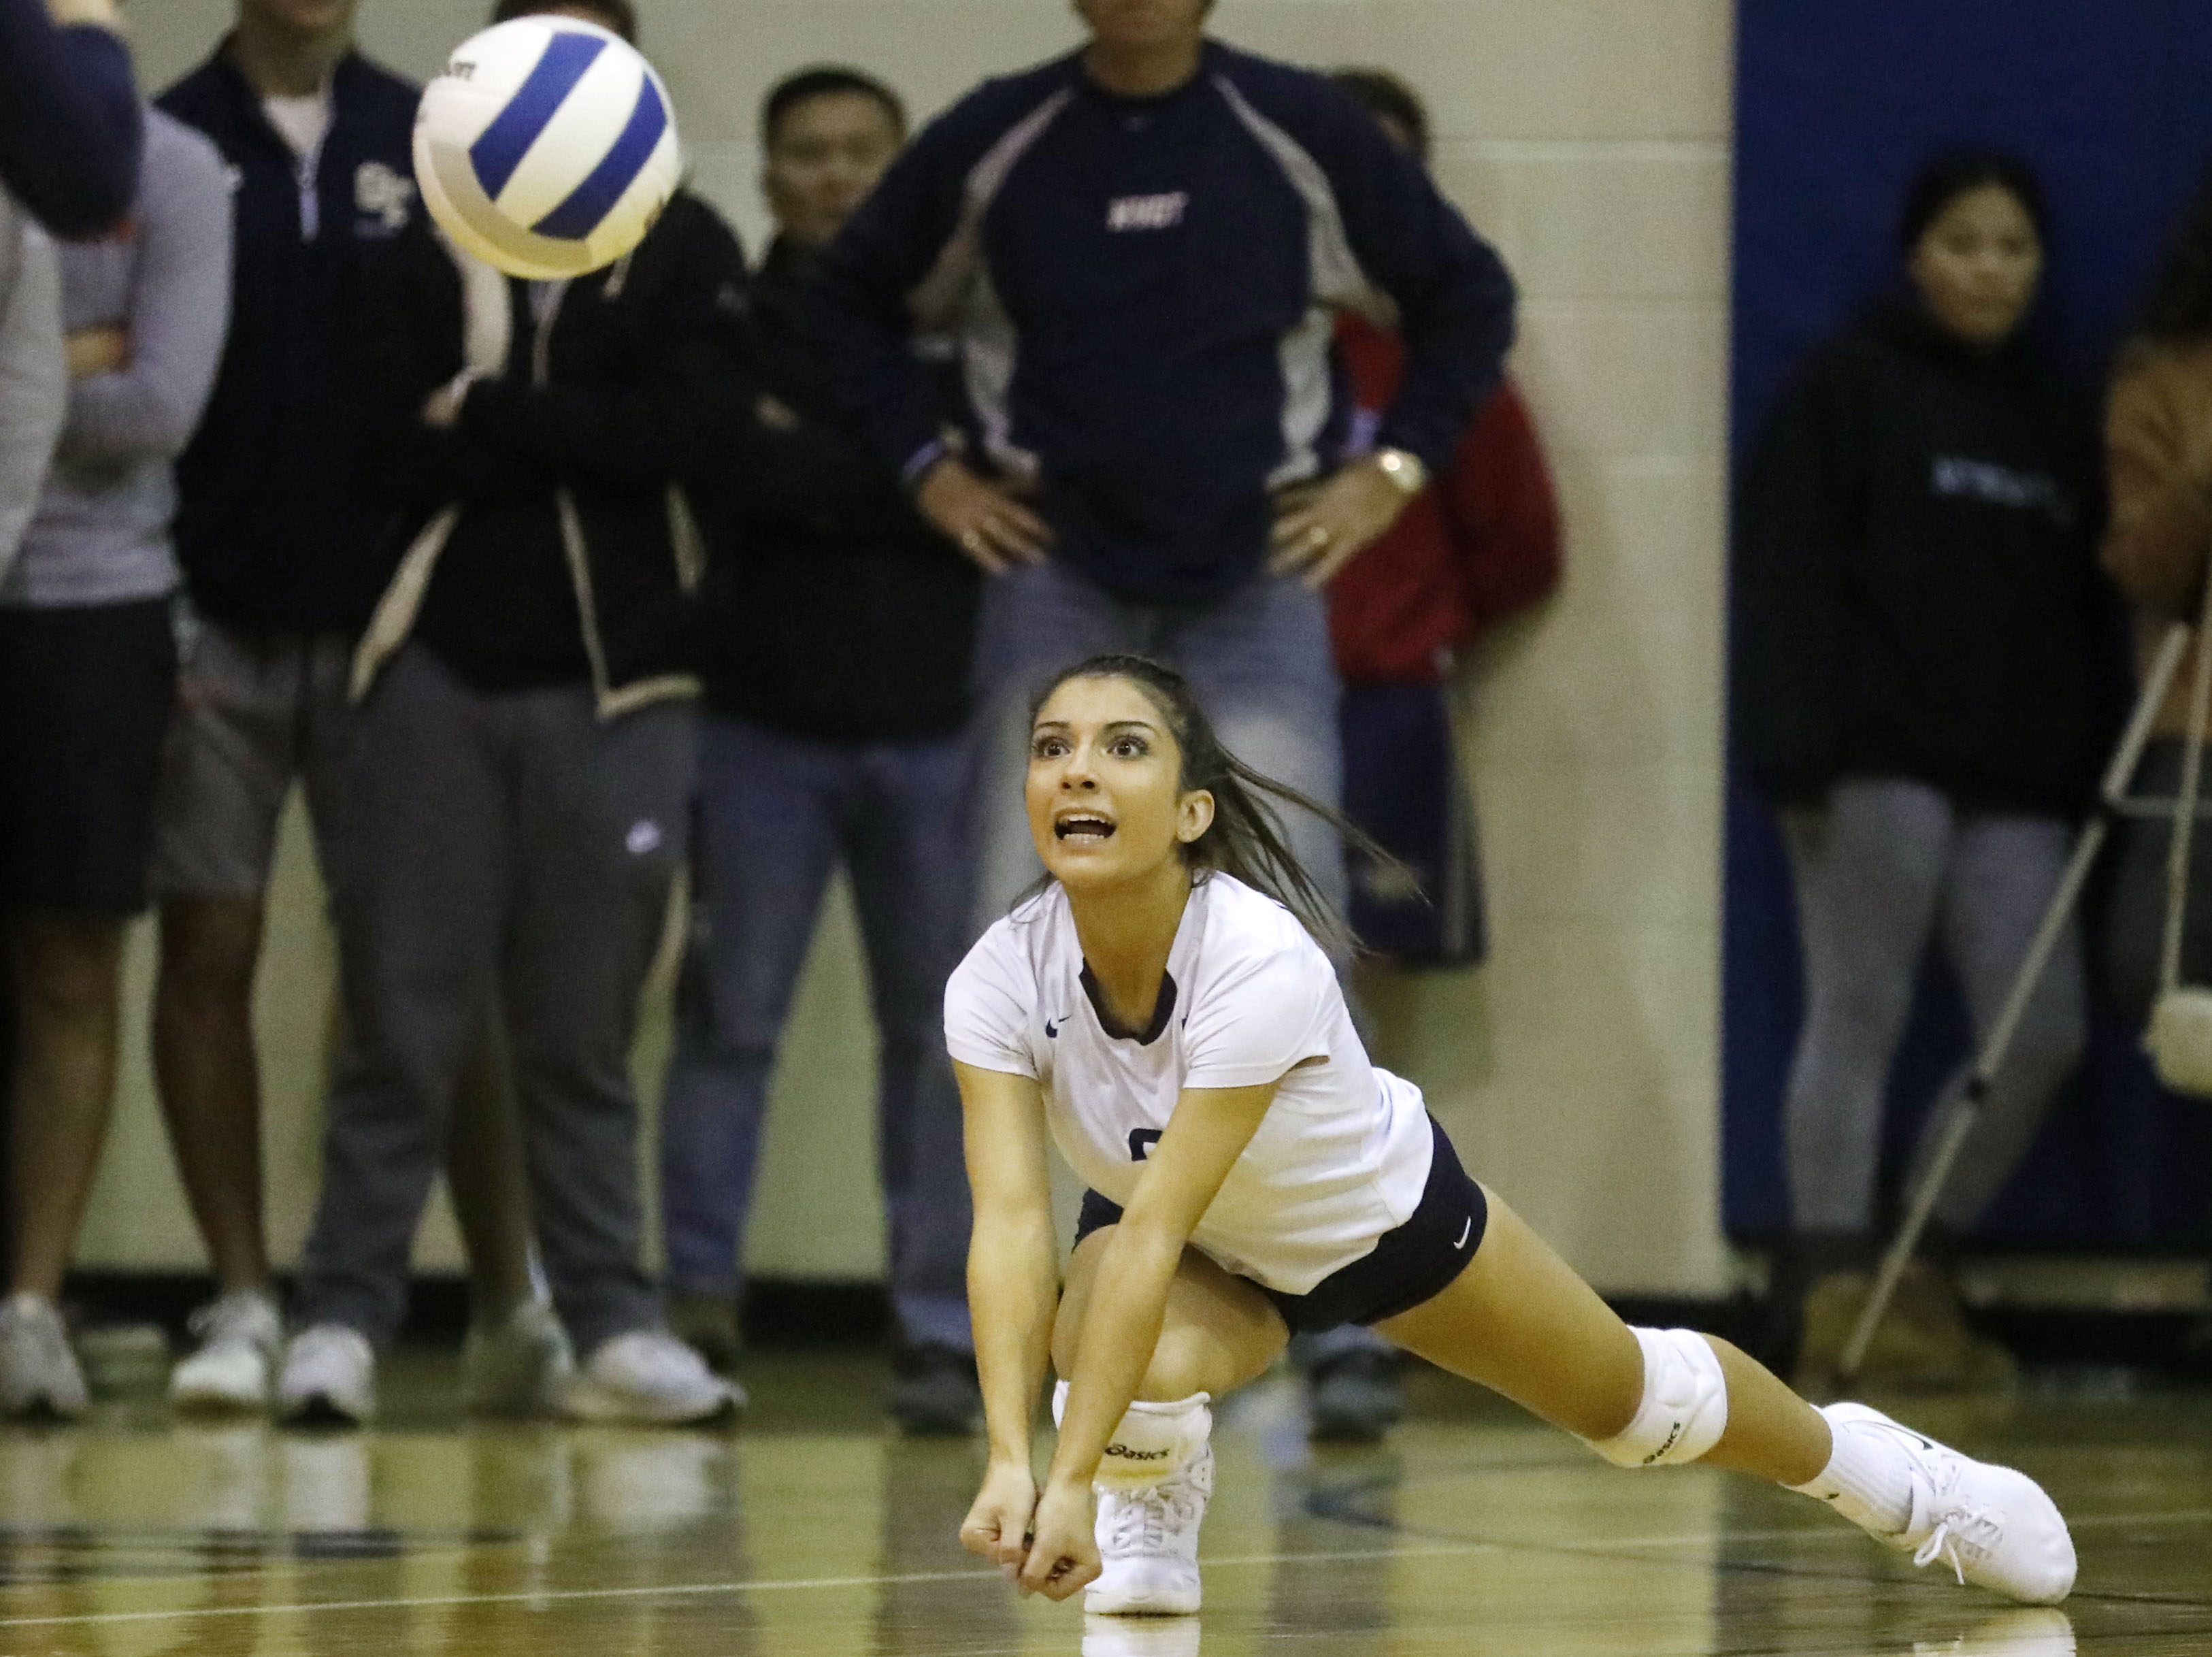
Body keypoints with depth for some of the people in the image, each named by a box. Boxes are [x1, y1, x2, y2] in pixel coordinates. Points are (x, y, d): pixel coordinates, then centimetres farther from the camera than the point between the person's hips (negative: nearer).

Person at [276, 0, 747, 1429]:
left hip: (616, 689, -1)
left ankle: (613, 1325, 8)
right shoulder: (435, 255, 8)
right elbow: (408, 456, -5)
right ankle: (344, 1319, 3)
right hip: (440, 675, 1)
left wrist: (490, 417, -7)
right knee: (406, 1024, -1)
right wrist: (579, 432, -12)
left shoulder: (687, 254, 5)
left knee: (585, 1035, 3)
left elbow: (680, 432, -11)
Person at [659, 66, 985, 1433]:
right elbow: (730, 484, -8)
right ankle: (699, 1295, 5)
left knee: (940, 1033, 2)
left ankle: (944, 1332, 6)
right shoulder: (727, 325, 4)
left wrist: (813, 470, -10)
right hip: (766, 718, 0)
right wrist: (906, 494, -10)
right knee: (732, 1015, -1)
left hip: (933, 723, 0)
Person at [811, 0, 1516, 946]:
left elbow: (1468, 294, 9)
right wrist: (928, 466, 6)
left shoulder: (1301, 132, -1)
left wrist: (1396, 468, 2)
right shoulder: (992, 142, 1)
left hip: (1255, 581, -1)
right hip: (1058, 575, 1)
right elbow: (855, 298, 16)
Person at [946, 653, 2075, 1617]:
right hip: (1214, 1258, 1)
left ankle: (1856, 1460, 50)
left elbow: (1157, 1225, -46)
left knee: (1633, 1396, 17)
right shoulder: (1000, 982, -30)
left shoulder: (1261, 962, -41)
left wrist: (1073, 1478, -51)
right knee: (1132, 1360, -32)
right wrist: (1009, 1462, -52)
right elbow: (1009, 1222, -38)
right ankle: (1151, 1523, 5)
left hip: (1384, 1213, -1)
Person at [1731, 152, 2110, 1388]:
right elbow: (1788, 577, -6)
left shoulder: (2058, 419, 17)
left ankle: (1922, 1272, 12)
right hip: (1878, 763, -5)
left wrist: (2085, 767, 8)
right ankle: (1836, 1285, -1)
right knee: (1861, 1017, -5)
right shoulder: (1850, 390, 1)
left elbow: (2087, 612, 18)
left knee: (2044, 1036, -1)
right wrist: (1799, 750, -16)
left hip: (2015, 786, 5)